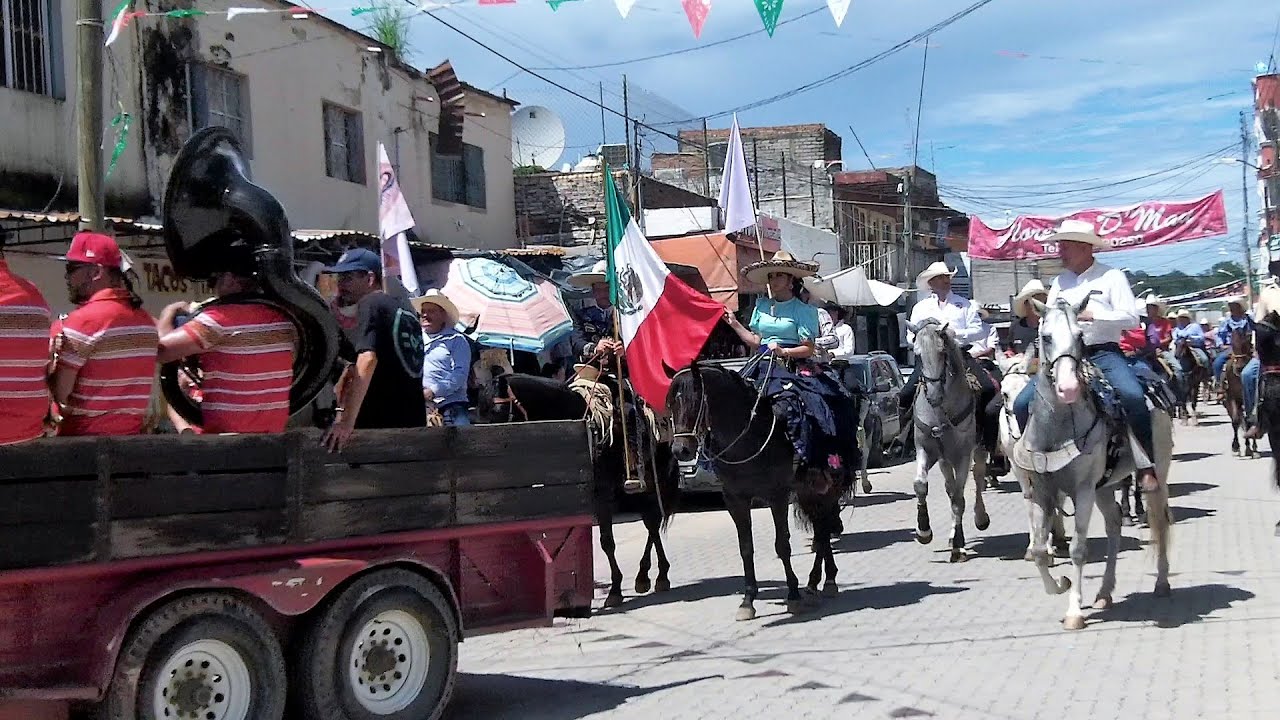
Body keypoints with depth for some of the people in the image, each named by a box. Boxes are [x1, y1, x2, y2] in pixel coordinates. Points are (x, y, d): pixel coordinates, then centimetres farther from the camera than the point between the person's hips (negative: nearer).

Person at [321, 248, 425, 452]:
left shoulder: (370, 303, -7)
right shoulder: (406, 308, 18)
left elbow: (367, 360, -22)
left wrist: (347, 421, -29)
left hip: (379, 426, -9)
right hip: (413, 424, 9)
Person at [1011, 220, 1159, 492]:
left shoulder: (1111, 277, 1)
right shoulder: (1060, 281, 15)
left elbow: (1130, 317, -7)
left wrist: (1092, 315, -17)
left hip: (1102, 352, -5)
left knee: (1133, 395, -32)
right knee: (1022, 403, -11)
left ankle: (1146, 465, -20)